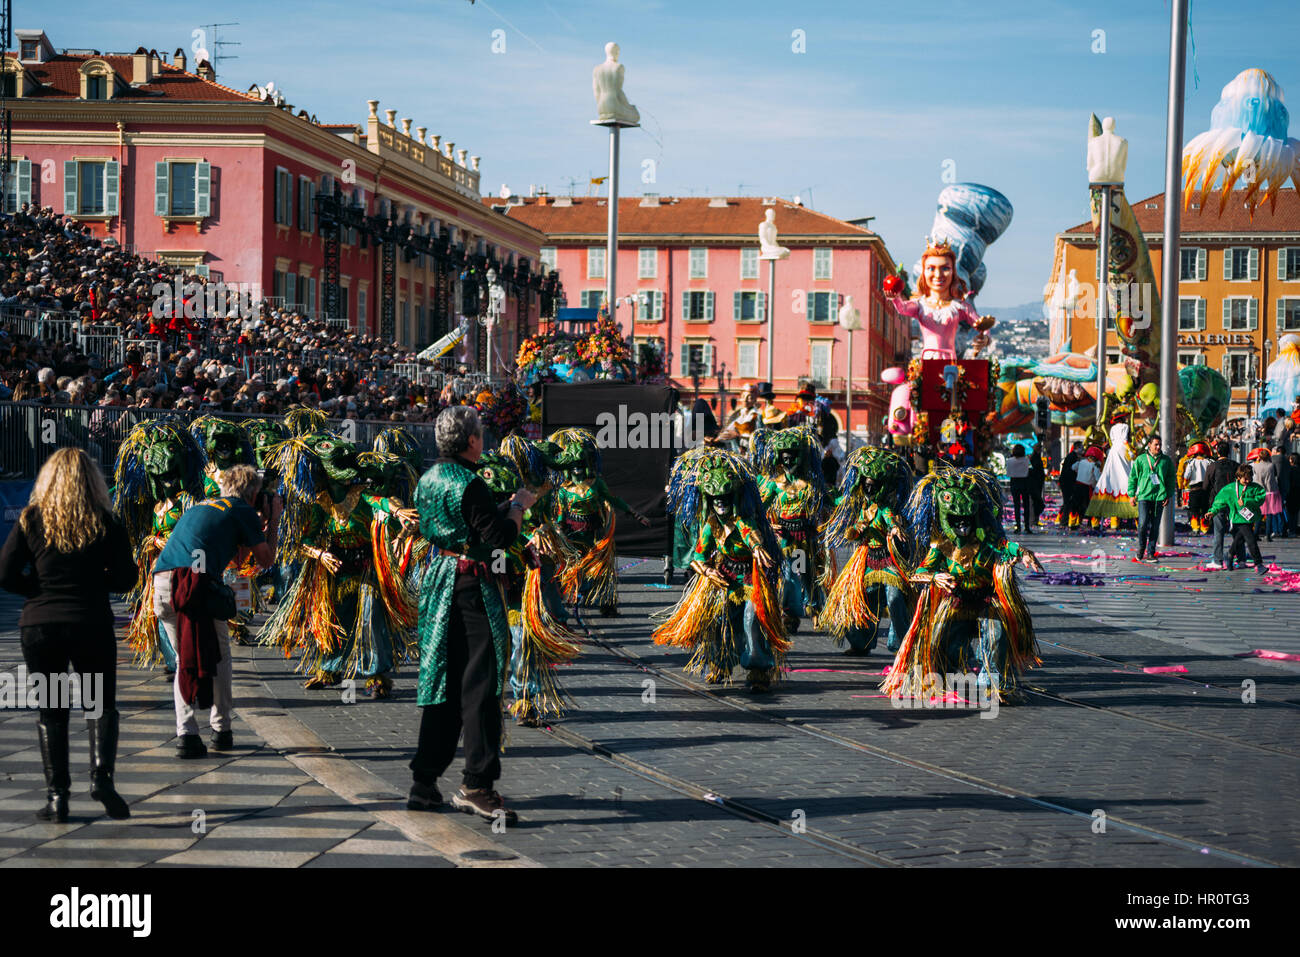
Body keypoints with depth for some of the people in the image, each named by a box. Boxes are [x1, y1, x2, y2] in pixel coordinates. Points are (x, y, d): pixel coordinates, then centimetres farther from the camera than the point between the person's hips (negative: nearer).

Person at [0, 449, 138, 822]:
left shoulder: (30, 520, -1)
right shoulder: (106, 522, -3)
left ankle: (57, 795, 5)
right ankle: (101, 775, -10)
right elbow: (125, 578, 0)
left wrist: (40, 588, 9)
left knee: (50, 711, 10)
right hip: (92, 624, -1)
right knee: (101, 706, 12)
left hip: (39, 625, 1)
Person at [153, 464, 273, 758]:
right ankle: (220, 730, 17)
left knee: (183, 657, 18)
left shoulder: (198, 507, 31)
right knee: (218, 654, 15)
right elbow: (265, 560, 16)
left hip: (162, 581, 5)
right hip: (198, 580, -5)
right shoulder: (243, 511, 13)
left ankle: (185, 733, 6)